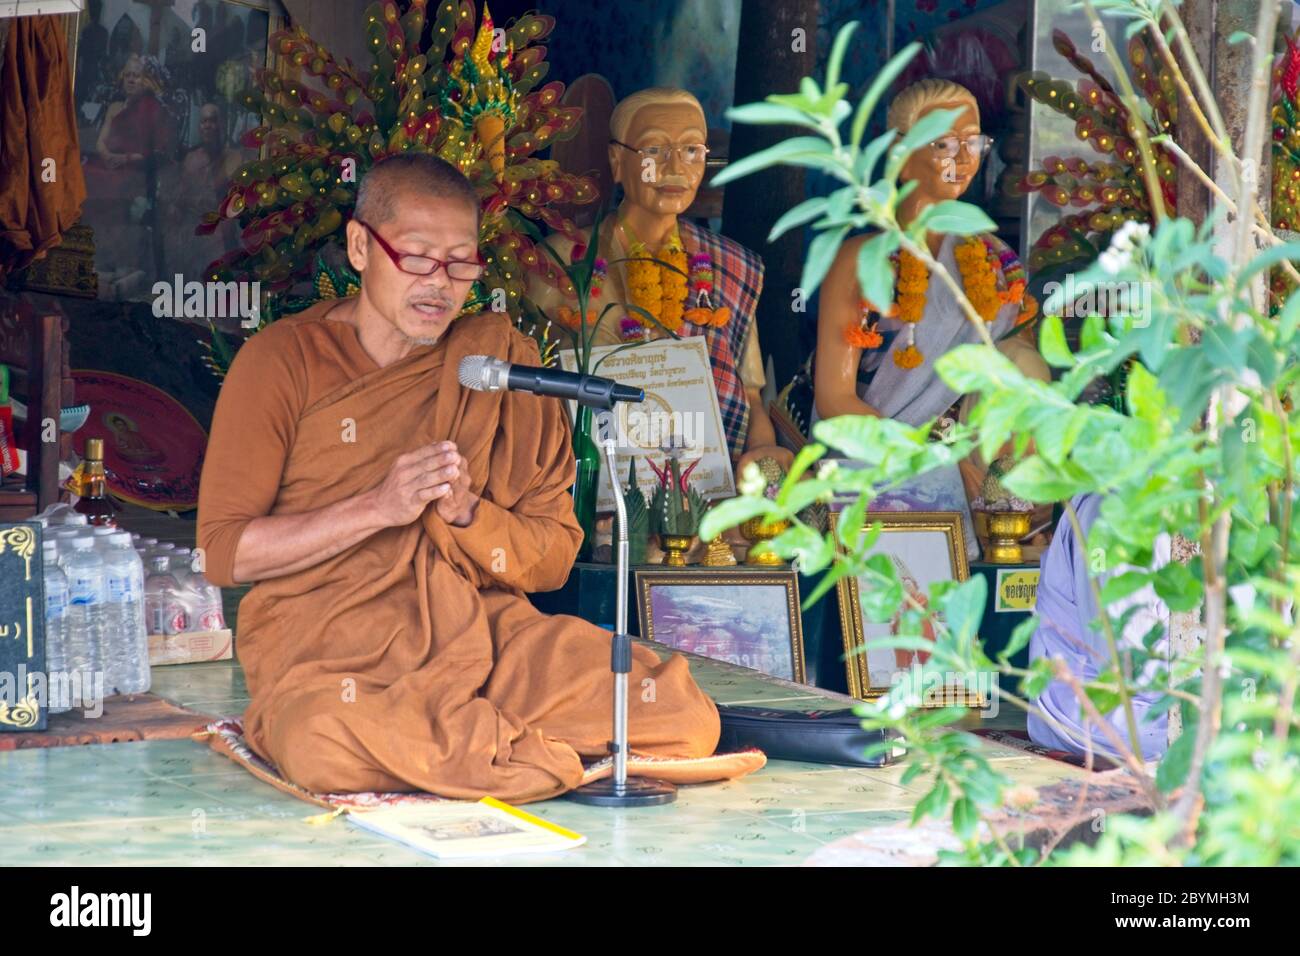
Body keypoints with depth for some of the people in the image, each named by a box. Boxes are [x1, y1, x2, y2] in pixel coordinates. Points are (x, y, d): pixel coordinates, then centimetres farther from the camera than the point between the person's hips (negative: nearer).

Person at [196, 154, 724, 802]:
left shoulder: (502, 358, 12)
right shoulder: (283, 359, 4)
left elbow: (553, 558, 11)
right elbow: (223, 553, -2)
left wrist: (465, 510, -10)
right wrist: (378, 507, -12)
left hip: (481, 626, 3)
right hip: (324, 639, -3)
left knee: (683, 714, -21)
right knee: (326, 746, -41)